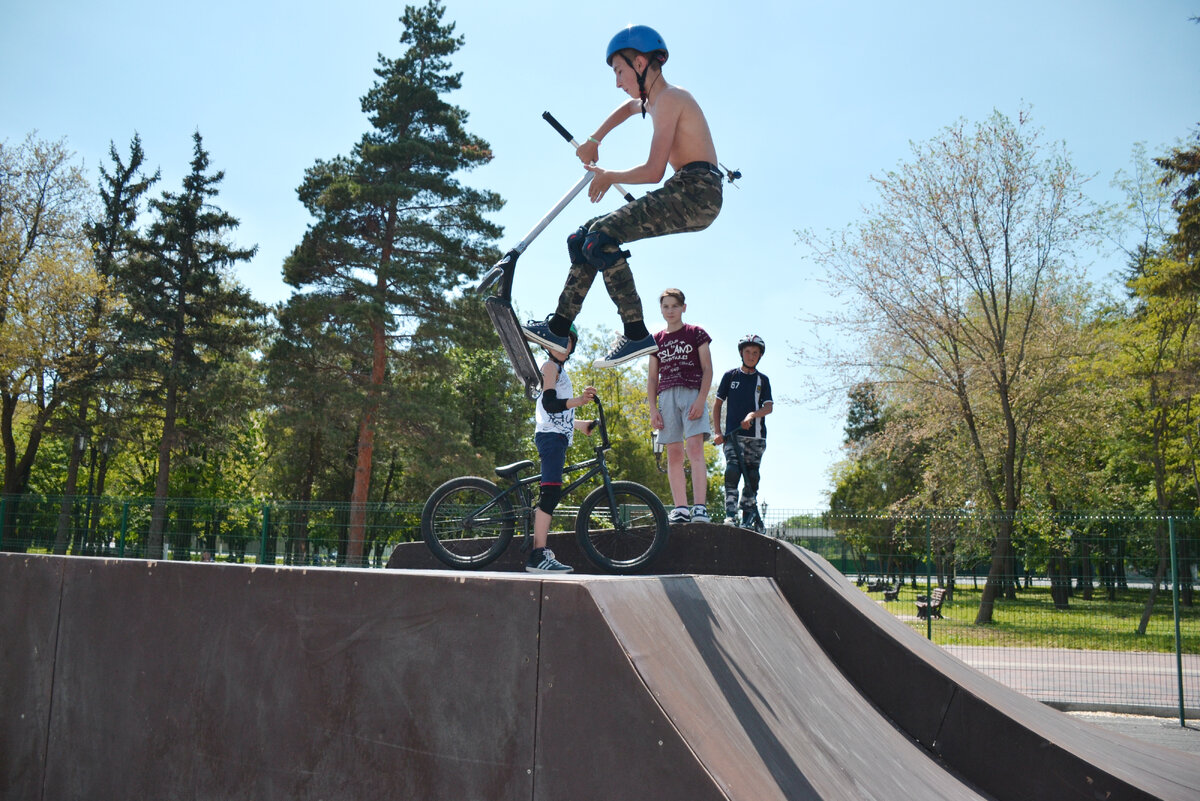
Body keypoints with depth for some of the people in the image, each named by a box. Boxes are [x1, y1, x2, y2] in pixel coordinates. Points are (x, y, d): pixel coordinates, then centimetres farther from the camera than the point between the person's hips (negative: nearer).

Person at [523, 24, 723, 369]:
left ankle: (636, 333, -22)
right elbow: (628, 107, 45)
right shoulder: (654, 99, 20)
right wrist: (594, 141, 33)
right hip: (685, 196, 10)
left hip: (697, 192, -10)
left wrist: (609, 177, -1)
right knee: (587, 236, 10)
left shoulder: (668, 99, -10)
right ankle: (559, 328, 11)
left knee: (601, 236, -23)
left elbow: (653, 171, -18)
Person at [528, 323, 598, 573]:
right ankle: (539, 555, -24)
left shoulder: (559, 370, 26)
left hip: (557, 439, 10)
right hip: (551, 437, -10)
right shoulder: (550, 366, -3)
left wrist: (579, 425, 43)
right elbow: (549, 403, -18)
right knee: (551, 493, -19)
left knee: (549, 496, 6)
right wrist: (579, 400, -32)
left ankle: (540, 553, 7)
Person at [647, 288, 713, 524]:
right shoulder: (657, 340, 16)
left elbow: (707, 369, 2)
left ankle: (700, 507, -21)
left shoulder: (696, 333, 8)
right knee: (674, 454, 0)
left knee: (695, 448, -16)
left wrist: (701, 400, -11)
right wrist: (653, 409, 5)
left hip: (692, 393, -3)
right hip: (667, 396, 4)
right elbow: (652, 378, 16)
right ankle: (680, 508, 1)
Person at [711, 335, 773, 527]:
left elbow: (769, 407, -2)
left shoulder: (763, 380, 10)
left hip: (755, 436, 1)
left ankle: (748, 518, 12)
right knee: (732, 470, -18)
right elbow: (717, 404, 9)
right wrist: (717, 432, 0)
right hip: (732, 434, -1)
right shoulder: (730, 376, 8)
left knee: (751, 476, 1)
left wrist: (752, 414, -24)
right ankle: (730, 515, -20)